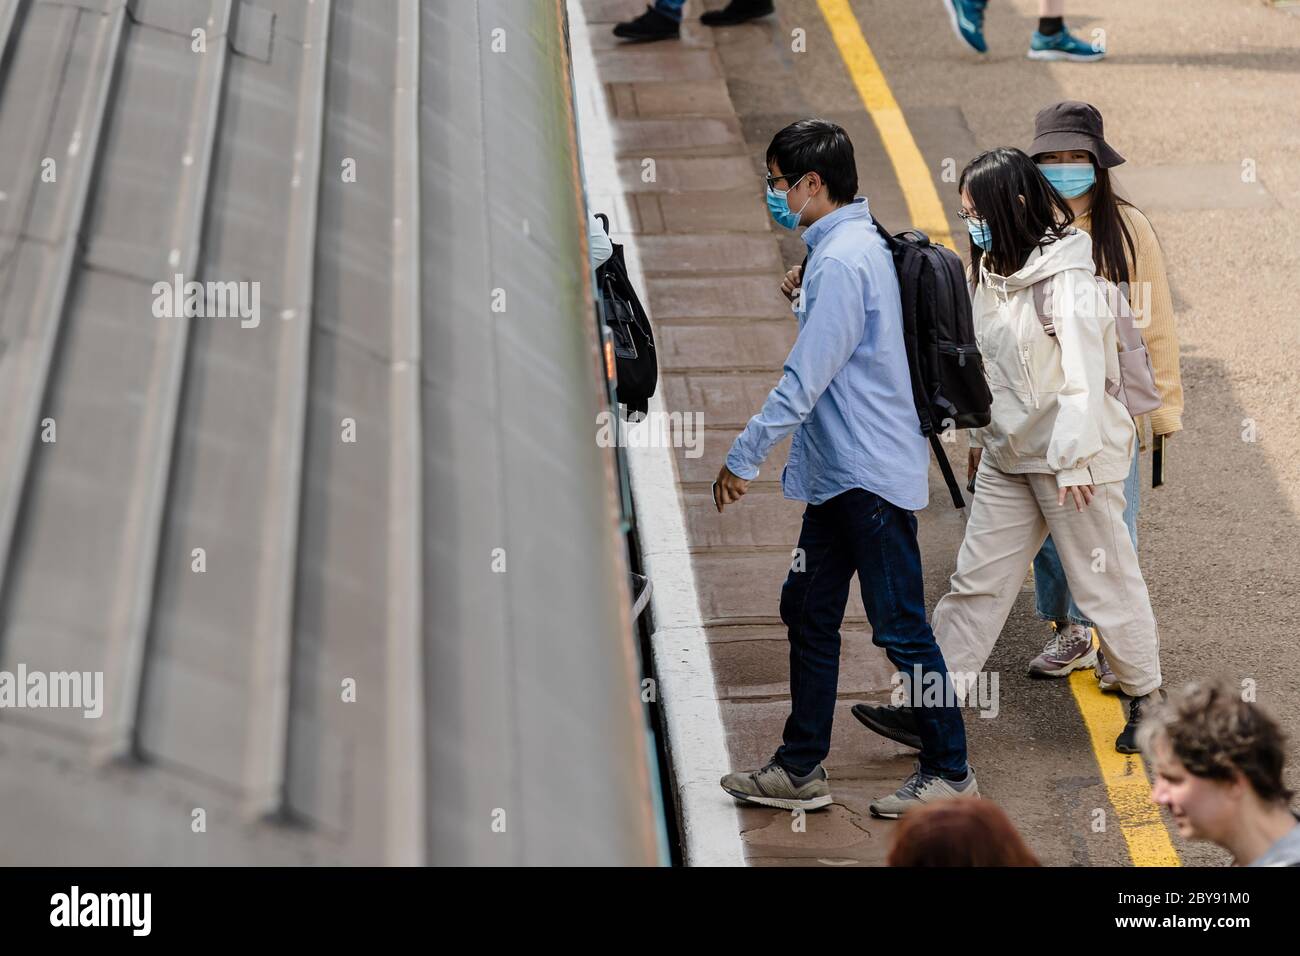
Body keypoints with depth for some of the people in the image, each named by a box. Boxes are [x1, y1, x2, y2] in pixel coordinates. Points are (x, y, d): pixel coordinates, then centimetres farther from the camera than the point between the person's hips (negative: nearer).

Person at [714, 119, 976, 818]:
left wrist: (744, 458, -17)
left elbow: (805, 378, -22)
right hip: (839, 472, 11)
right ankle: (800, 768, 23)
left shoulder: (843, 261, -20)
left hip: (871, 475, -11)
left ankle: (950, 772, 11)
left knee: (900, 628, -1)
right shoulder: (852, 244, 12)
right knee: (808, 610, 14)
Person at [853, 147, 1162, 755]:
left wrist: (1073, 459, -23)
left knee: (1104, 581, 6)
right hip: (1007, 455, 8)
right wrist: (981, 432, 19)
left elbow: (1084, 374, -21)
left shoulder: (1067, 279, -18)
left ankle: (1145, 698, 25)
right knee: (976, 580, 7)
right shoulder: (993, 271, 8)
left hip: (1073, 456, -8)